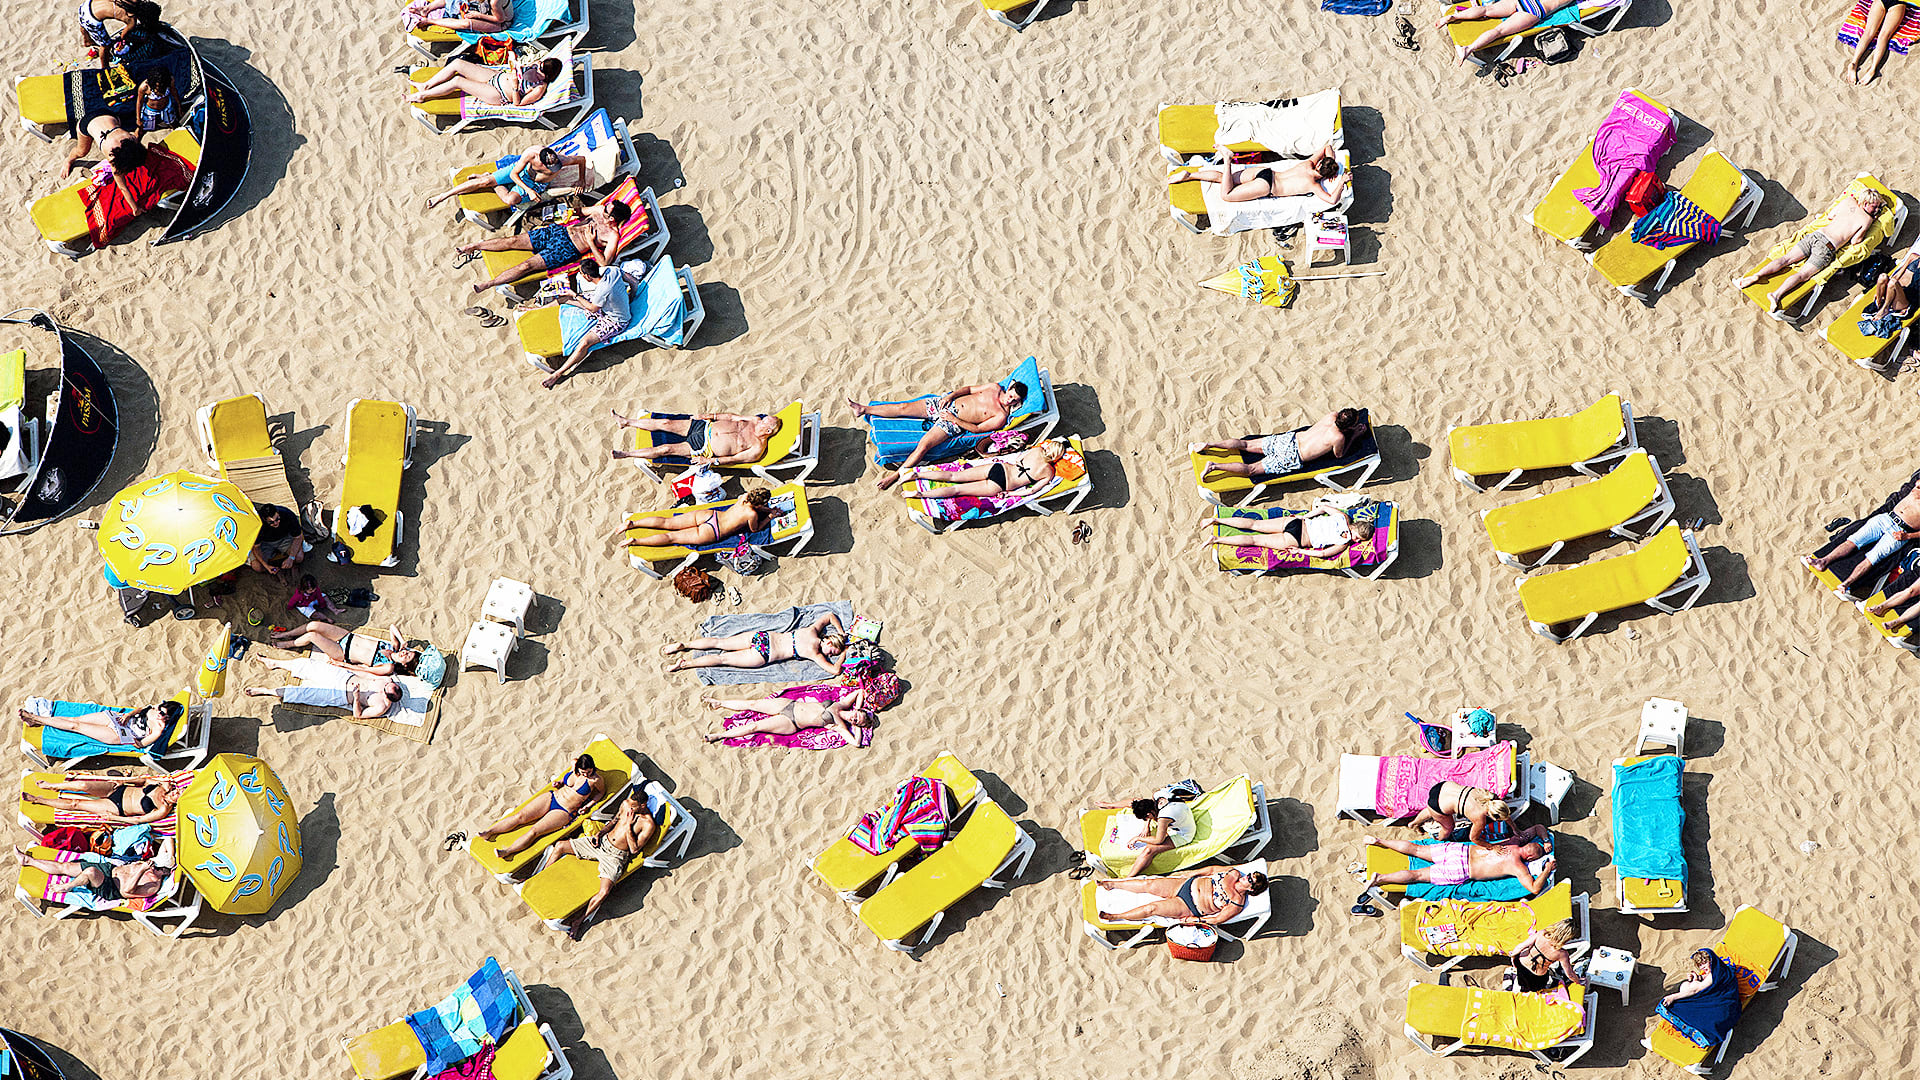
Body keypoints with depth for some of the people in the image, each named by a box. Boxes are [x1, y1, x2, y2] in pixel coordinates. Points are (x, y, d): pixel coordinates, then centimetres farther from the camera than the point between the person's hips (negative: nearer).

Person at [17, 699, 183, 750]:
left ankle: (37, 720, 3)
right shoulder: (156, 709, 1)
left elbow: (140, 744, -16)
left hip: (119, 734, -7)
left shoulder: (159, 729, -20)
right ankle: (38, 719, 10)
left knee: (75, 726, -6)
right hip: (118, 718, 7)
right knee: (76, 719, 0)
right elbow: (142, 709, 15)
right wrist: (129, 714, 0)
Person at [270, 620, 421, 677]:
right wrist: (402, 640, -9)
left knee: (311, 636, -16)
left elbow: (365, 669, -19)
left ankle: (286, 644, 19)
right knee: (313, 625, -5)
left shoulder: (389, 668, -22)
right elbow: (392, 627, 7)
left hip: (343, 654, -6)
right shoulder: (395, 646, -5)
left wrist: (341, 664, -16)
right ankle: (285, 634, 27)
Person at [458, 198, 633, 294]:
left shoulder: (613, 237, -13)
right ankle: (472, 247, 10)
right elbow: (579, 212, 25)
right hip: (560, 231, 7)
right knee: (513, 241, -1)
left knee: (527, 265, -19)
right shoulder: (600, 210, 7)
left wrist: (591, 242, -20)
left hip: (568, 250, -7)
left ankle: (486, 285, -17)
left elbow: (604, 263, -19)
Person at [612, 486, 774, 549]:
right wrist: (769, 518, 11)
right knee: (671, 537, -5)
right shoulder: (752, 514, -15)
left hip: (707, 514, 6)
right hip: (710, 532, -6)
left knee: (667, 523, 7)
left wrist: (766, 509, 30)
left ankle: (632, 523, 0)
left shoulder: (745, 497, 5)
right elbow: (754, 529, 4)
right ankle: (634, 541, -12)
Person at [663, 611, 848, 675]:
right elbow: (835, 670, -17)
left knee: (719, 643, 10)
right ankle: (685, 663, -2)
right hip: (763, 654, -6)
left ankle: (683, 644, 14)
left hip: (761, 636, 6)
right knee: (723, 658, -2)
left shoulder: (813, 630, 5)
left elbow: (830, 615, 23)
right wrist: (843, 654, -3)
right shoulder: (814, 652, -14)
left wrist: (842, 634, 21)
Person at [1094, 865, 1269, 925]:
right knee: (1148, 884, -3)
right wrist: (1186, 873, 12)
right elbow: (1211, 869, 11)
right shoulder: (1234, 874, 0)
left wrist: (1196, 920, -13)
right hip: (1189, 884, 5)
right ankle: (1109, 884, 13)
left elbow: (1218, 919, -14)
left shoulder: (1237, 903, -16)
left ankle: (1111, 917, -6)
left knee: (1151, 908, -15)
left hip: (1189, 908, -5)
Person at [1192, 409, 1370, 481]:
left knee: (1245, 445, 12)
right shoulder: (1339, 438, -18)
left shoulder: (1332, 416, 2)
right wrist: (1355, 436, 7)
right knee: (1251, 469, -4)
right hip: (1291, 458, -6)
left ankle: (1207, 445, 6)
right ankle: (1214, 466, -14)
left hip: (1288, 439, 6)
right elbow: (1339, 455, 2)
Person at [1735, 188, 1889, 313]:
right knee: (1802, 274, -13)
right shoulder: (1868, 220, 3)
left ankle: (1755, 275, -17)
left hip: (1816, 235, 5)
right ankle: (1776, 294, -35)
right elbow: (1854, 241, 2)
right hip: (1828, 247, -5)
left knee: (1787, 259, 2)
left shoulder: (1848, 201, 16)